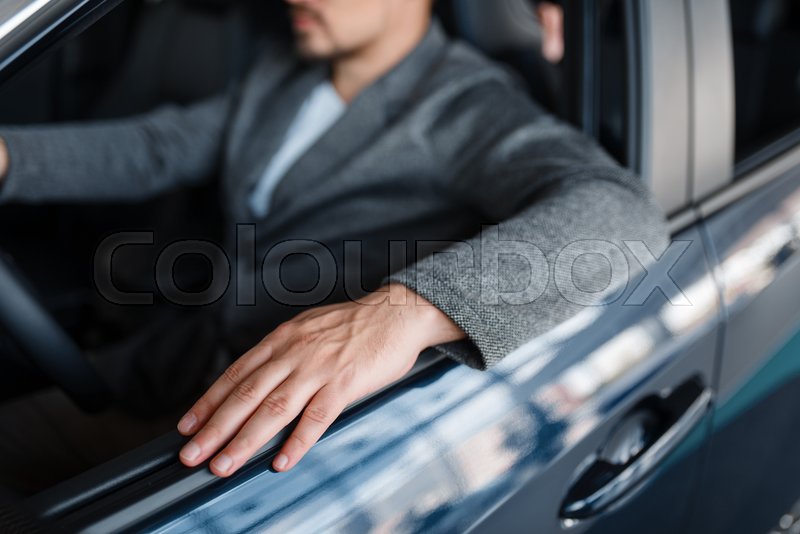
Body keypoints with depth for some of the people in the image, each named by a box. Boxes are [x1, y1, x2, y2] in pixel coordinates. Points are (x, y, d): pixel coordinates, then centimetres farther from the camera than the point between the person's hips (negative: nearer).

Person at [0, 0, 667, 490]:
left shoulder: (467, 105, -19)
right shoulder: (283, 74, 5)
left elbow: (620, 213, -36)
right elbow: (159, 149, 10)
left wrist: (403, 313, -53)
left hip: (311, 424, -7)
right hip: (196, 353, 7)